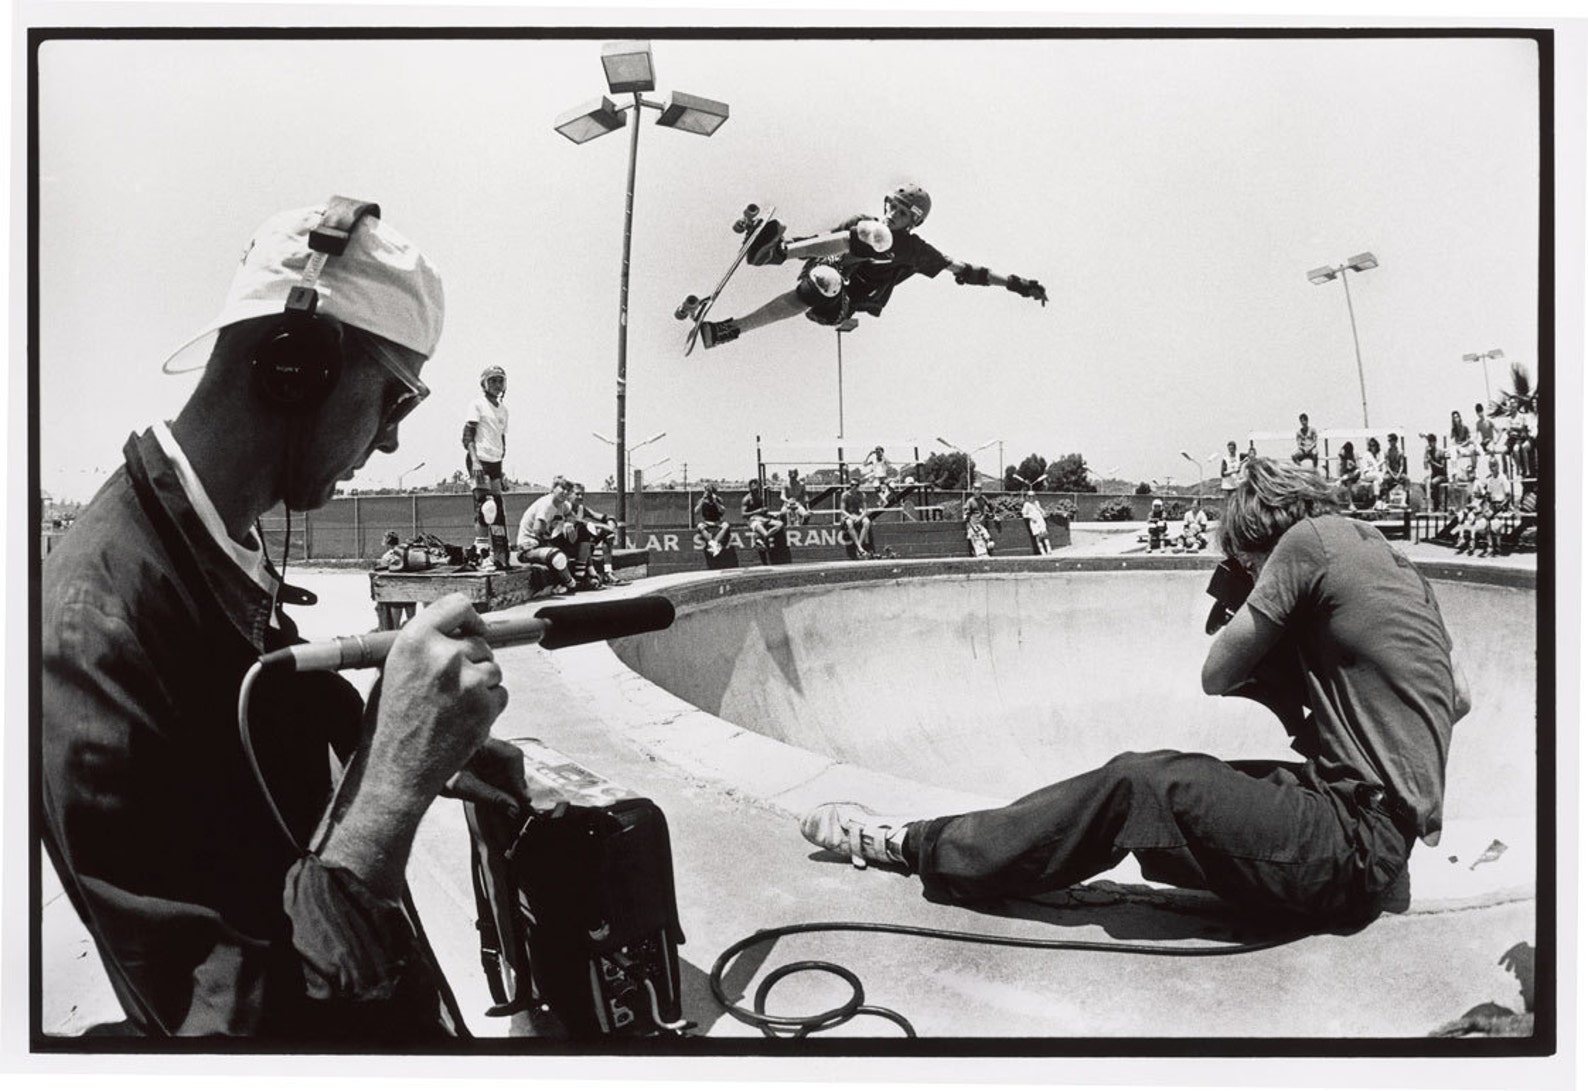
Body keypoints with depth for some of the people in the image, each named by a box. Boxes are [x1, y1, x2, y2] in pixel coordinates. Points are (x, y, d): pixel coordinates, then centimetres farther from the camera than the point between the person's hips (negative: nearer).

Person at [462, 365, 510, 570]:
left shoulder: (503, 409, 18)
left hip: (495, 462, 7)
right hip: (479, 460, -7)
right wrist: (475, 461, -21)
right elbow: (467, 435, -10)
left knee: (499, 509, 6)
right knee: (484, 507, -14)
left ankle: (500, 555, 11)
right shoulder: (477, 404, -3)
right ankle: (483, 556, -14)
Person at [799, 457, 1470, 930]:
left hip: (1351, 852, -9)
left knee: (1137, 785, -15)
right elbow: (1459, 699, 26)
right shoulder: (1404, 572, 18)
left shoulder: (1313, 537, -8)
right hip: (1382, 831, 9)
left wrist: (1248, 617, 12)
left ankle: (913, 846, -8)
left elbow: (1217, 675, -6)